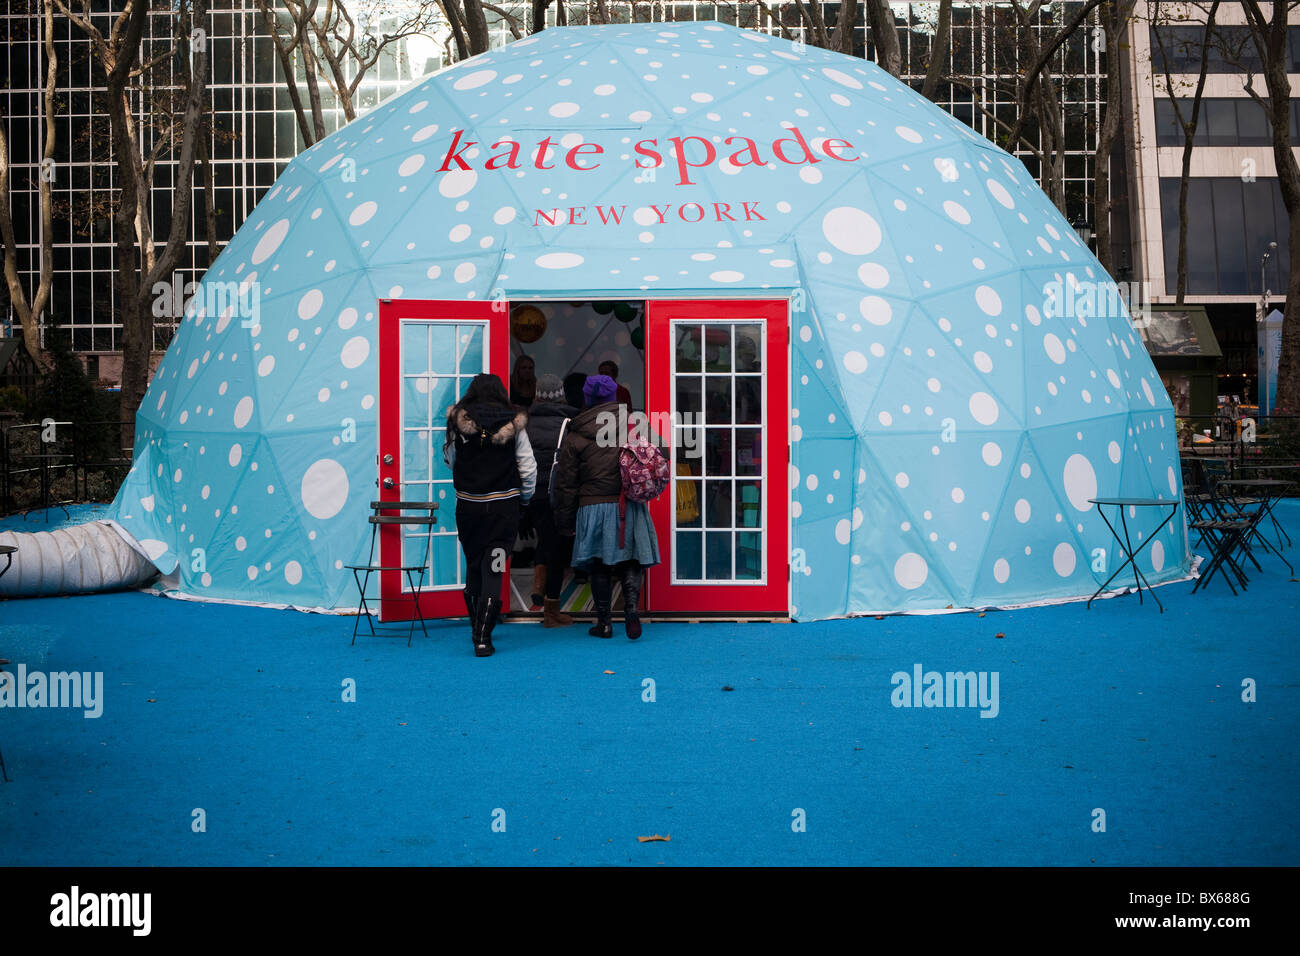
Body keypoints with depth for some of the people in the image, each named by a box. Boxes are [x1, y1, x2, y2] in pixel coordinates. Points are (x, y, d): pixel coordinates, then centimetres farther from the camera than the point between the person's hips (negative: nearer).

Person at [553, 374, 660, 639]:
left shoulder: (574, 436, 1)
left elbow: (566, 482, 2)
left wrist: (565, 520, 8)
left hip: (594, 506, -1)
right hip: (630, 505, 1)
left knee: (600, 566, 6)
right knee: (630, 562, 6)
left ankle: (604, 622, 8)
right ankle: (631, 607, -15)